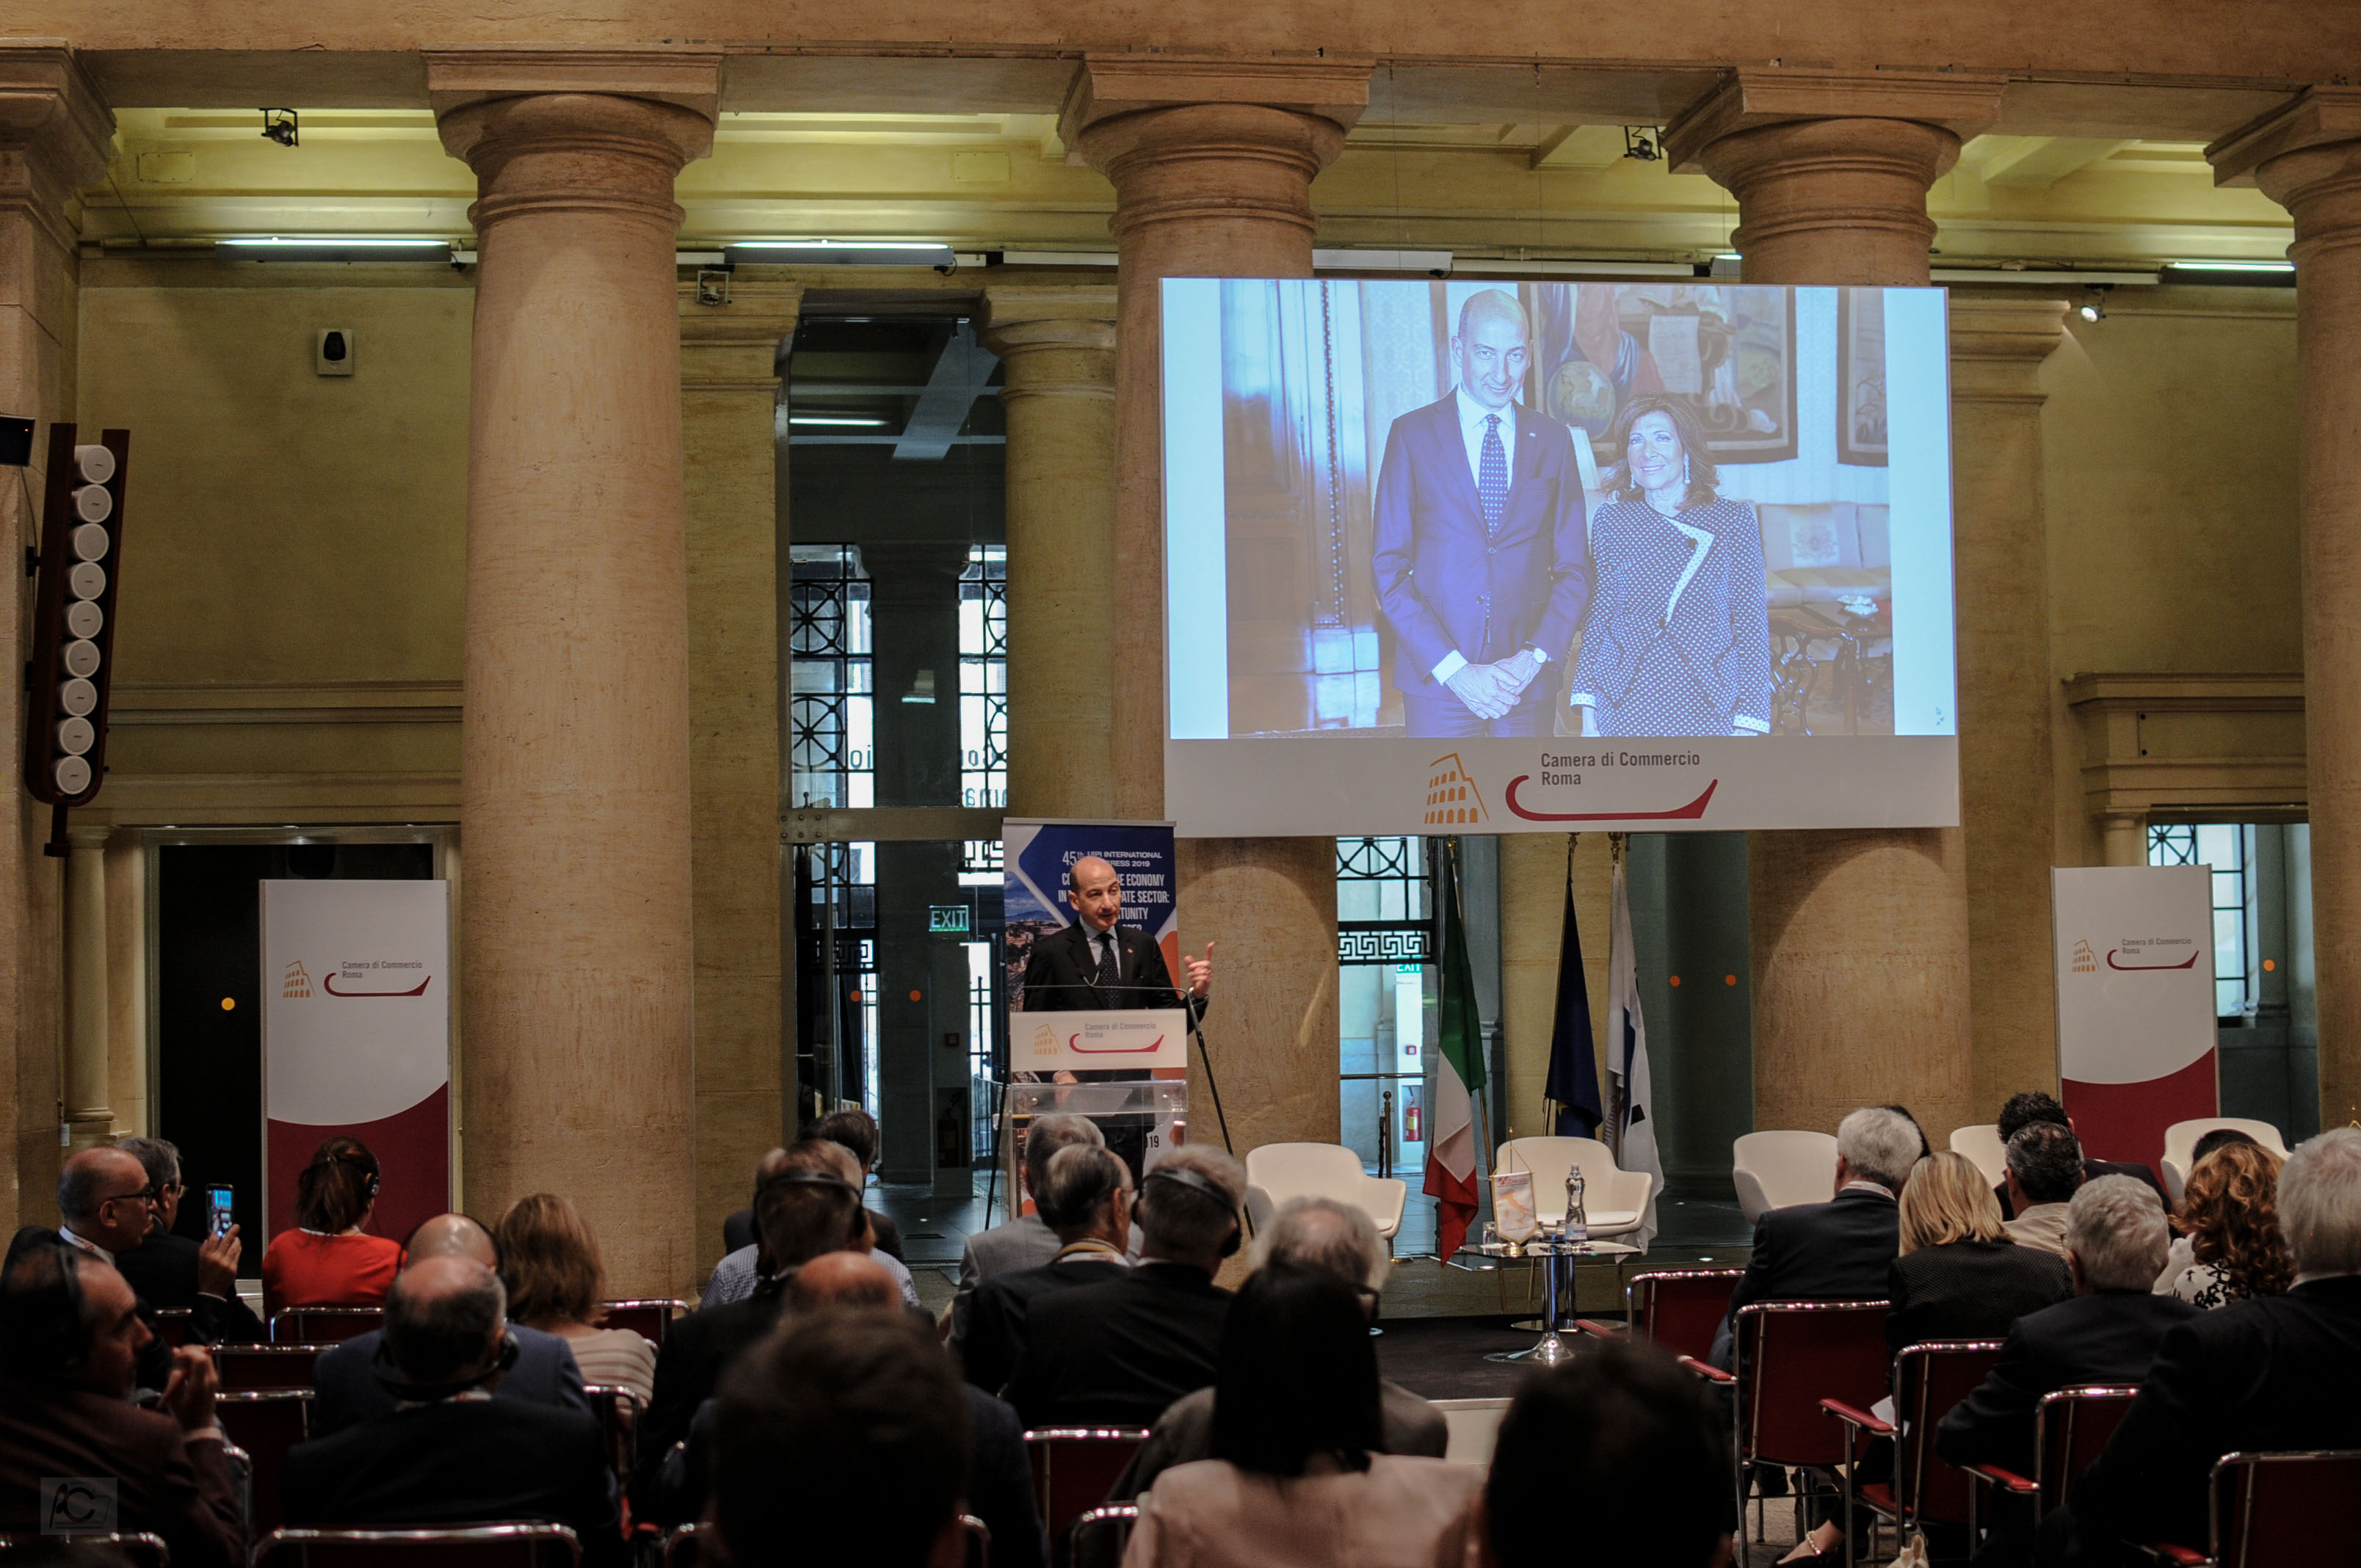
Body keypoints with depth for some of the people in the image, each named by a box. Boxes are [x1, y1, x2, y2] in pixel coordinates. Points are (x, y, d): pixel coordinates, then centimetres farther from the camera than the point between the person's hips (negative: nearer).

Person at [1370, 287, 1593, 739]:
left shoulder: (1552, 440, 9)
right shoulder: (1413, 435, 2)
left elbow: (1574, 569, 9)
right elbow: (1388, 568, -2)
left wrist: (1534, 658, -7)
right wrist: (1453, 669, -11)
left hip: (1528, 682, 2)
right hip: (1436, 681, -2)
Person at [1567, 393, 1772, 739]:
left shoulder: (1734, 520, 3)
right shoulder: (1612, 521, 7)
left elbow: (1752, 622, 2)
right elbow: (1597, 618, 11)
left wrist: (1748, 722, -4)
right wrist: (1588, 711, 3)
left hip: (1710, 706, -1)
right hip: (1626, 707, 1)